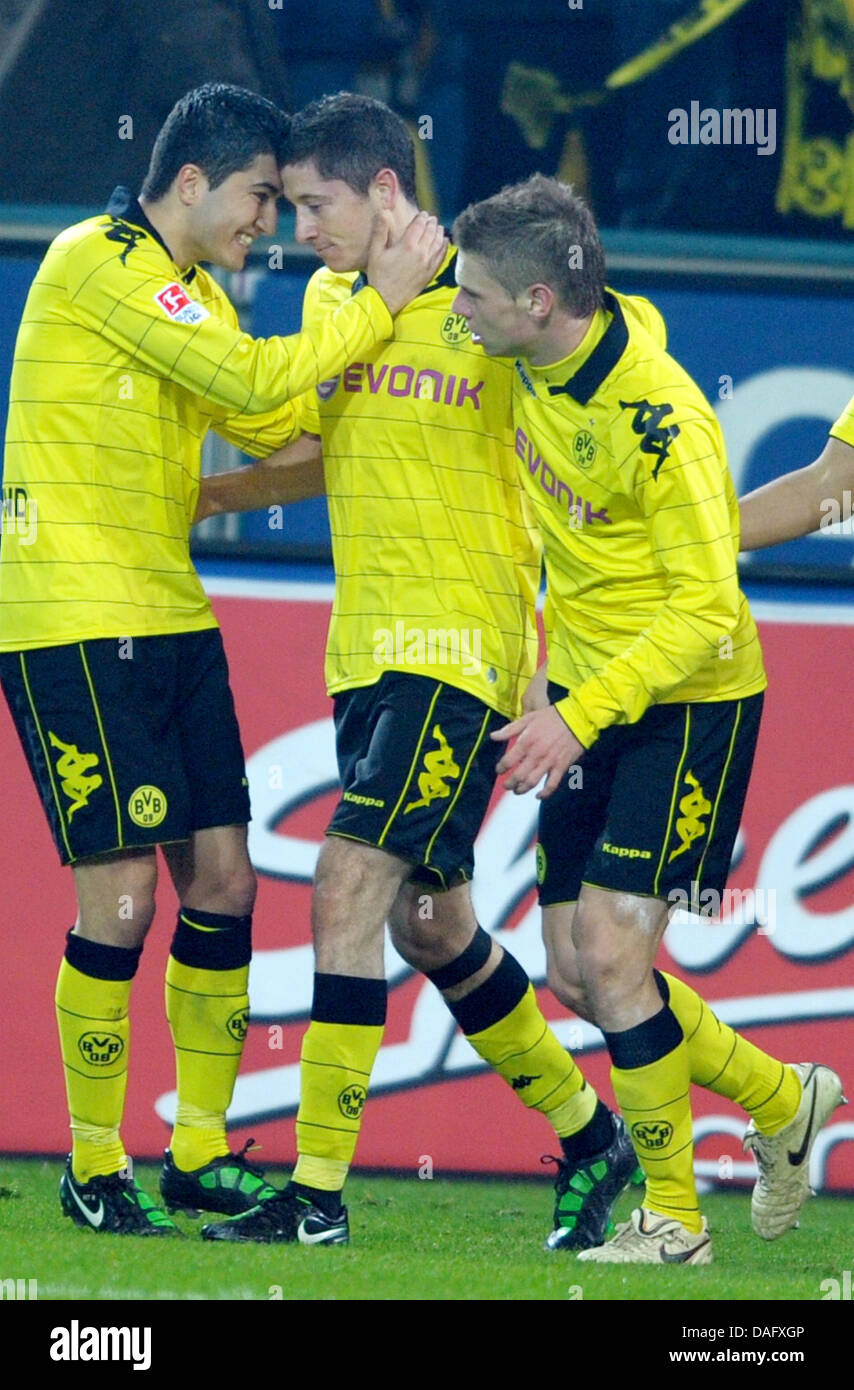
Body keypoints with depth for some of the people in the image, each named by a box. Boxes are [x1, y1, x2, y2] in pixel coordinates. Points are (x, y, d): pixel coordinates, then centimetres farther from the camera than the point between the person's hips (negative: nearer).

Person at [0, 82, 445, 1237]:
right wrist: (381, 304, -11)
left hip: (169, 615, 9)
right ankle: (94, 1169, 3)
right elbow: (253, 381, -19)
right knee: (121, 891, -9)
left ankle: (202, 1153, 16)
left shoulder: (188, 293, 17)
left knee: (221, 879, 6)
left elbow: (274, 421, 18)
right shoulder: (98, 263, -12)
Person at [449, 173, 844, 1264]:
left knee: (610, 951, -13)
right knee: (576, 972, 7)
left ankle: (672, 1218, 1)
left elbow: (706, 610, -24)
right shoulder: (534, 369, -3)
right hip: (586, 696, 8)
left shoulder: (660, 423, -26)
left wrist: (580, 716, -29)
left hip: (688, 703, -8)